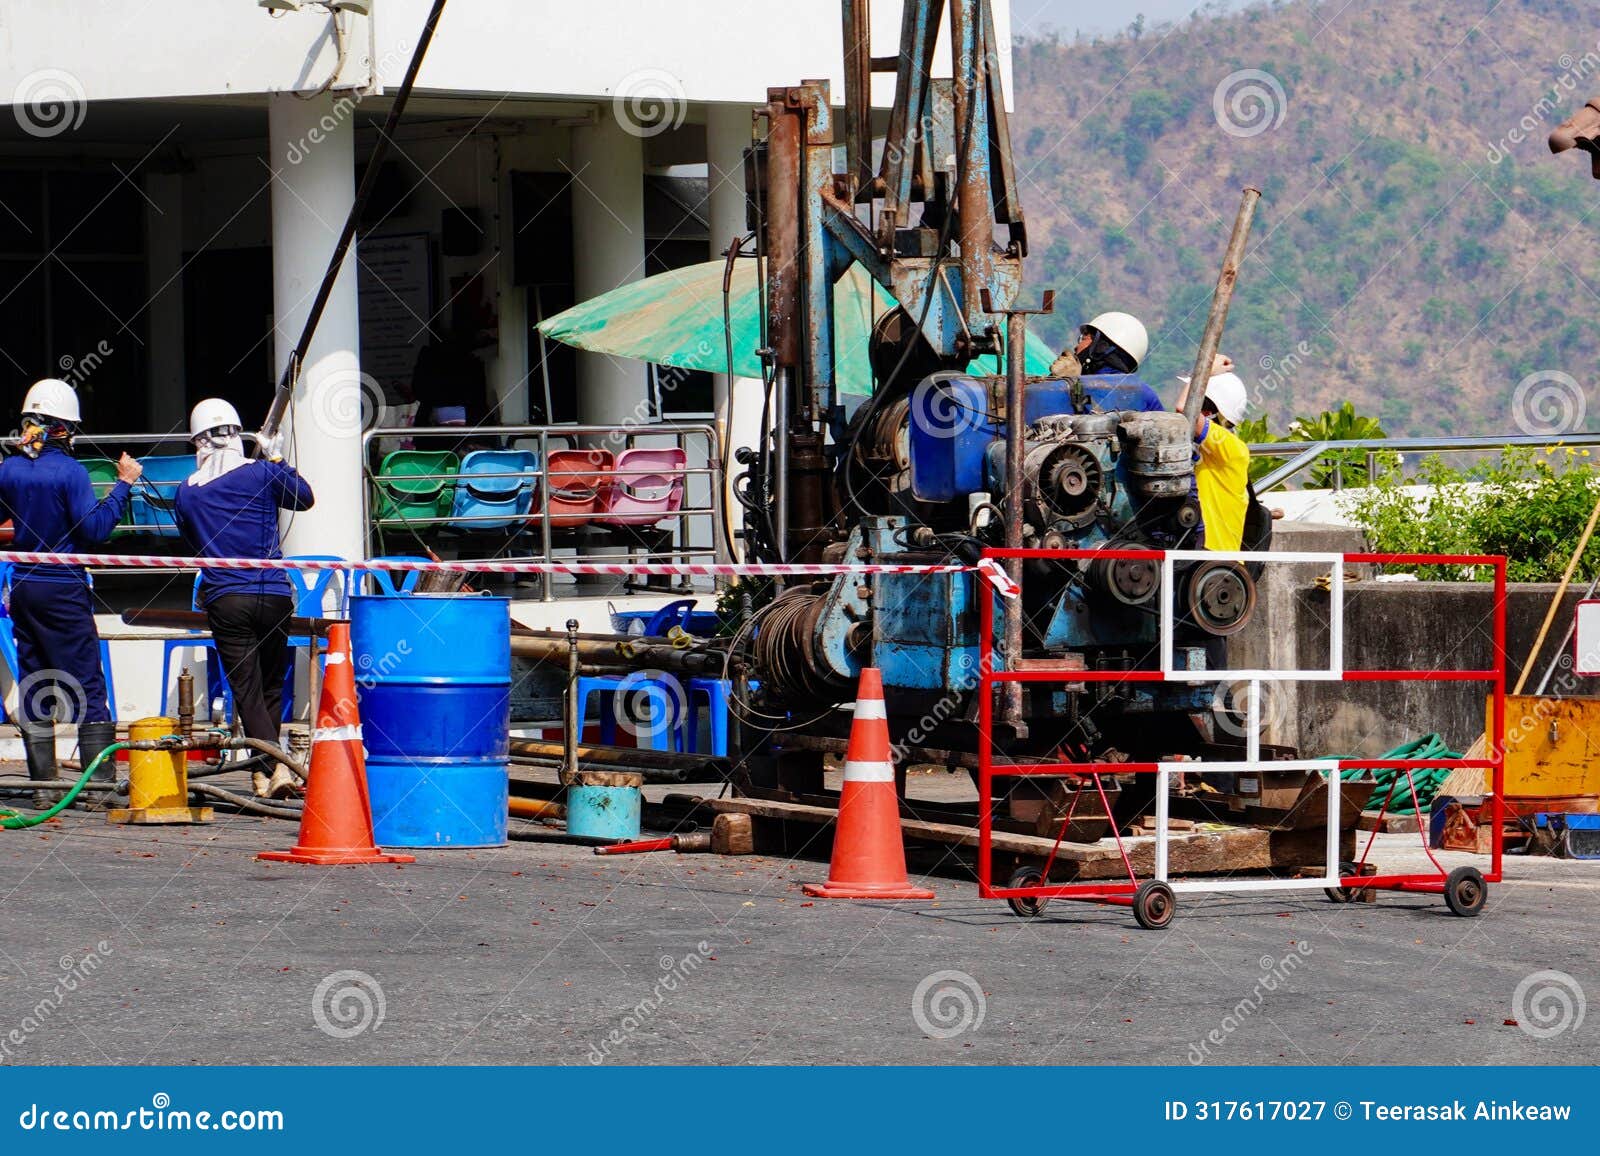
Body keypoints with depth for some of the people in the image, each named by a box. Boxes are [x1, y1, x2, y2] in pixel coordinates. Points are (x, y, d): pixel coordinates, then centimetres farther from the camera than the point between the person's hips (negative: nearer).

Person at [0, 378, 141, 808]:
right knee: (88, 688, -1)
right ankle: (100, 784, -6)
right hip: (64, 590, -5)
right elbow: (94, 530, -17)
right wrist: (123, 485, -10)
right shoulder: (69, 471, -13)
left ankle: (43, 785, 9)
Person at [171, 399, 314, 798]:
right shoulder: (261, 473, -2)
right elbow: (304, 498, 16)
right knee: (271, 687, 14)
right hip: (274, 596, 1)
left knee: (247, 690, -3)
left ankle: (274, 767, -20)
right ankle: (264, 770, 17)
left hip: (225, 600, 0)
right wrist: (278, 460, 28)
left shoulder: (186, 493, 2)